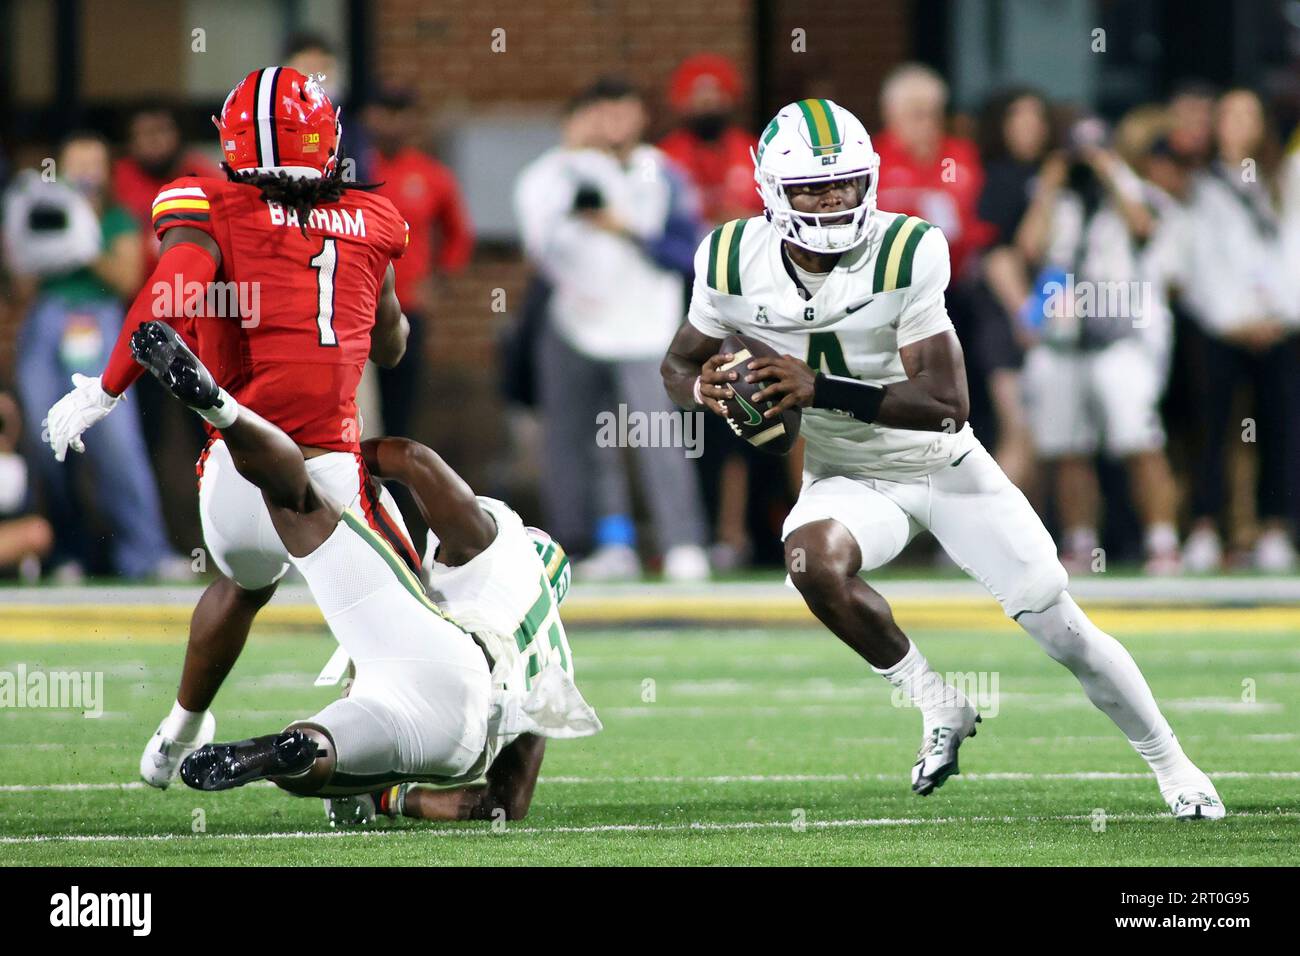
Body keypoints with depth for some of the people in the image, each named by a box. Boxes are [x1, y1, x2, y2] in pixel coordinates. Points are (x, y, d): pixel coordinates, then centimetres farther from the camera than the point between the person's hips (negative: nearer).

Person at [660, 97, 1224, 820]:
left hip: (944, 466, -2)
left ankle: (1172, 764, 24)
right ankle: (940, 707, -12)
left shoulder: (907, 253, -24)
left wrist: (819, 390, -37)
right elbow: (680, 365, 3)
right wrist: (706, 389, -22)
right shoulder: (734, 263, -14)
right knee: (814, 559, -33)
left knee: (1061, 625, 0)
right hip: (849, 481, 2)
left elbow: (946, 403, -28)